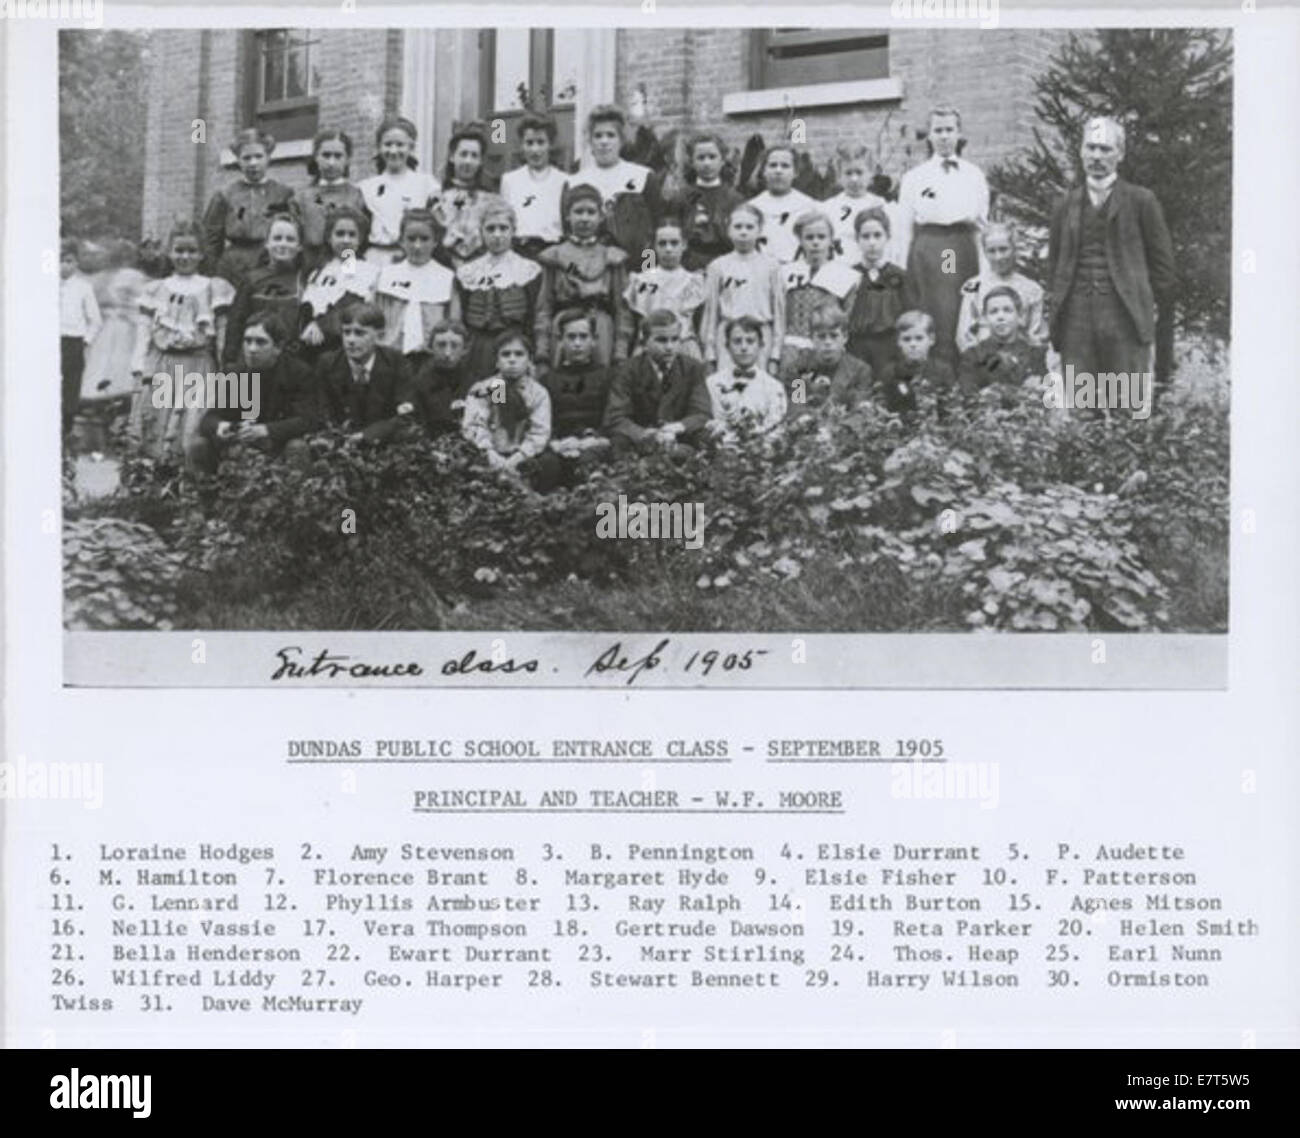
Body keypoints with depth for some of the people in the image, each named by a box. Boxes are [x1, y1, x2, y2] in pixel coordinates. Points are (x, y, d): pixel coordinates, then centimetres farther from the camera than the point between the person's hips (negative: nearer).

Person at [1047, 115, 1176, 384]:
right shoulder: (1067, 205, 14)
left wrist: (1148, 303, 2)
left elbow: (1161, 260, 6)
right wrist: (1058, 304, 8)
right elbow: (1054, 262, 18)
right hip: (1076, 320, 3)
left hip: (1125, 320, -3)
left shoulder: (1140, 201, 4)